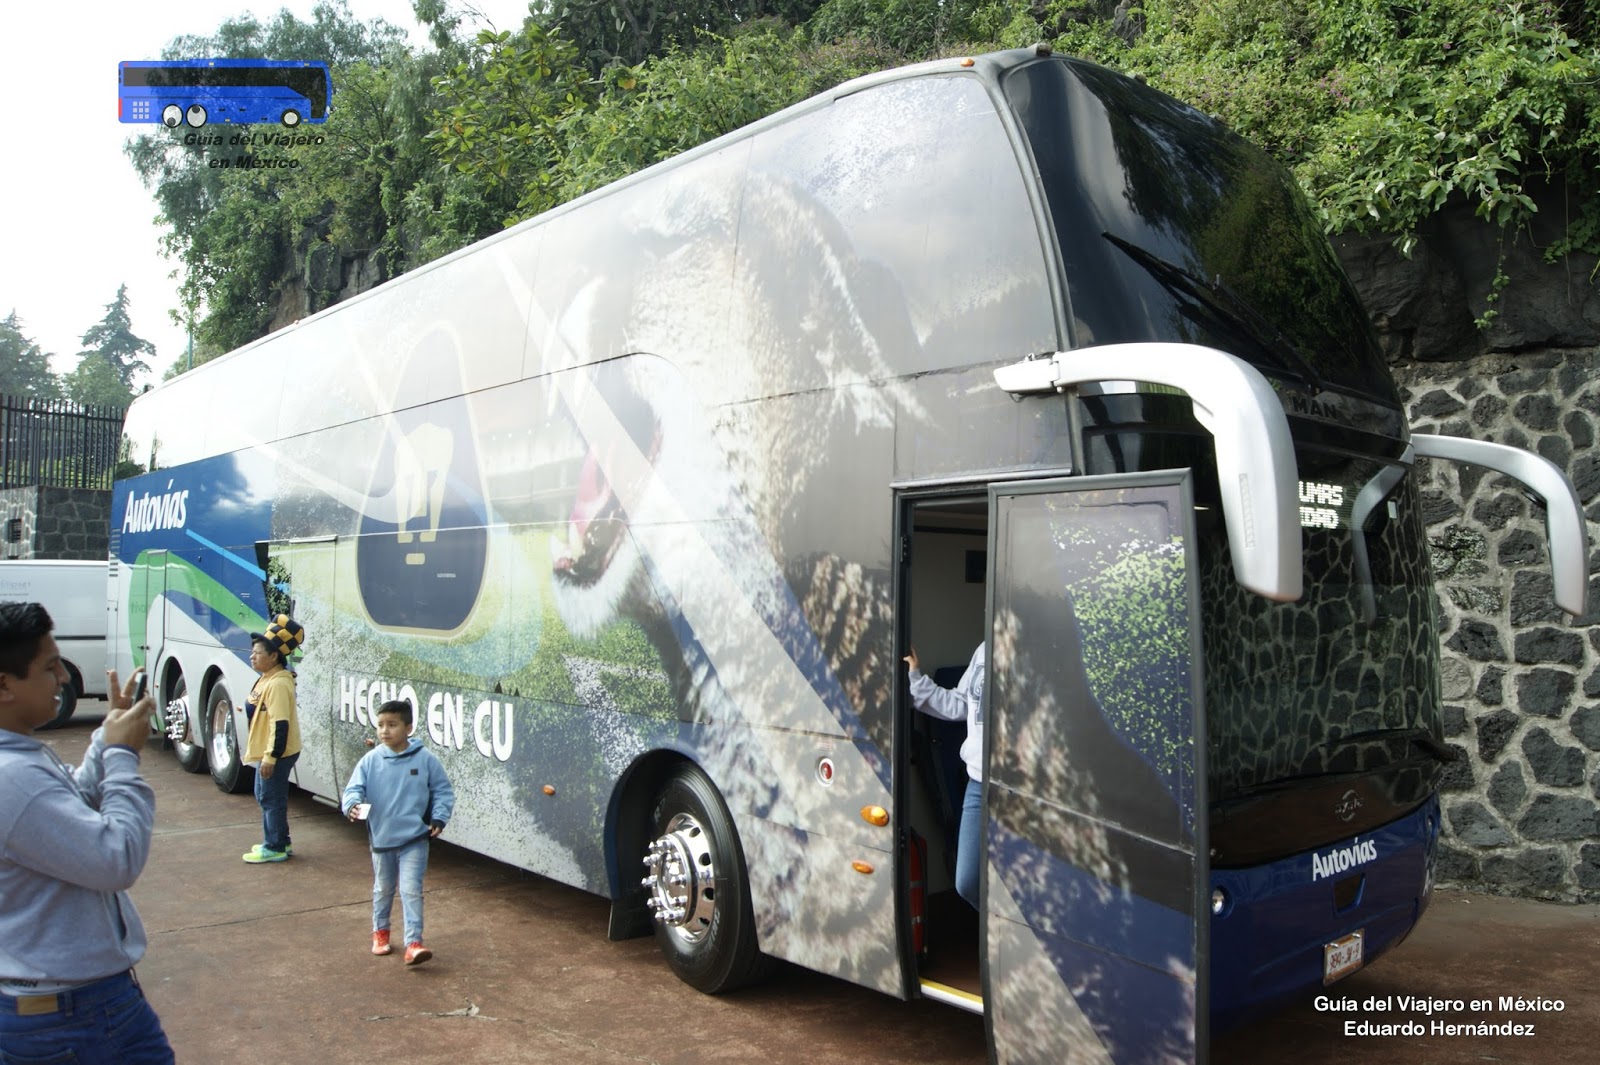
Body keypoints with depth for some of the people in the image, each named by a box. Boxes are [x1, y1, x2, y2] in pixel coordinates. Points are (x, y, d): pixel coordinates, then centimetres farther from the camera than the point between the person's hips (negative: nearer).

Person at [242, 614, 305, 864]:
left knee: (271, 798, -1)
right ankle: (279, 842, 29)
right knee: (265, 795, 19)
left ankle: (275, 848, 9)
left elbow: (280, 724, -26)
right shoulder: (267, 679, 11)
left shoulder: (278, 684, -23)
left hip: (277, 754, -11)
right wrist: (265, 754, 24)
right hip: (267, 752, 11)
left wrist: (270, 757, -26)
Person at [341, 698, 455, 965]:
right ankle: (380, 931, 41)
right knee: (383, 889, 21)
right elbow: (354, 788, -7)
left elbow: (443, 791, -1)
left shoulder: (425, 759, -9)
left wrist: (439, 818, -12)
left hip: (414, 838, -3)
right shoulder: (370, 760, -6)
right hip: (381, 837, 3)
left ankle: (414, 943, -5)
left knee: (411, 890, -8)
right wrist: (352, 805, -28)